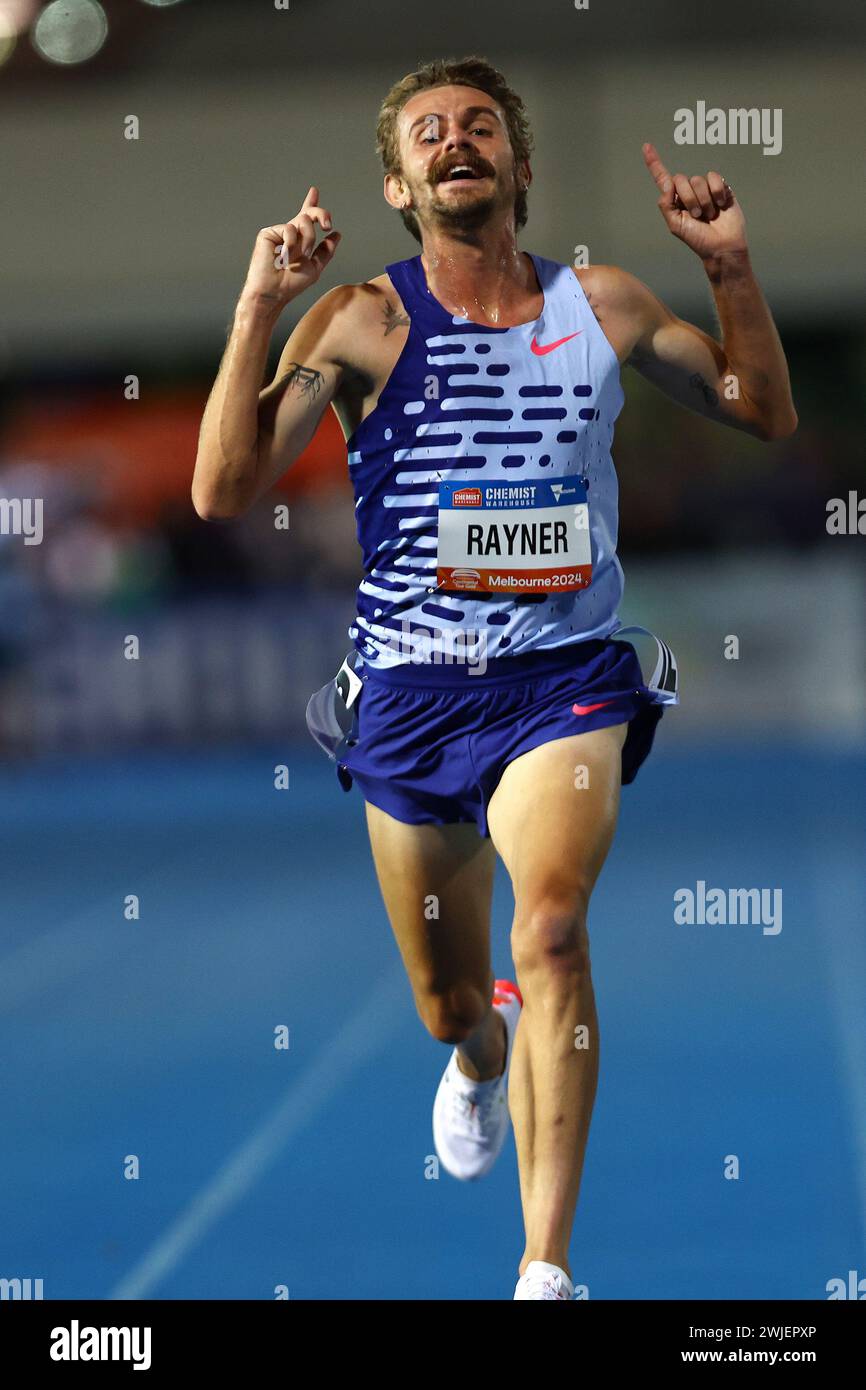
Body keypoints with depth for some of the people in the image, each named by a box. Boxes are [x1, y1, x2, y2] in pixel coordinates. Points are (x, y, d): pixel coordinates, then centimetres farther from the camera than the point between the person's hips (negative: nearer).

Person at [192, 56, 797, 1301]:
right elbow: (223, 491, -15)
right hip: (410, 690, 0)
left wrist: (730, 266, -1)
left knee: (552, 929, -26)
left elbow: (765, 415, 15)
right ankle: (483, 1055, 54)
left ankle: (547, 1268, -25)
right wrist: (260, 305, -23)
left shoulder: (602, 305, 3)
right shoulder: (361, 323, -6)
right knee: (448, 1003, 13)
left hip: (567, 677, 0)